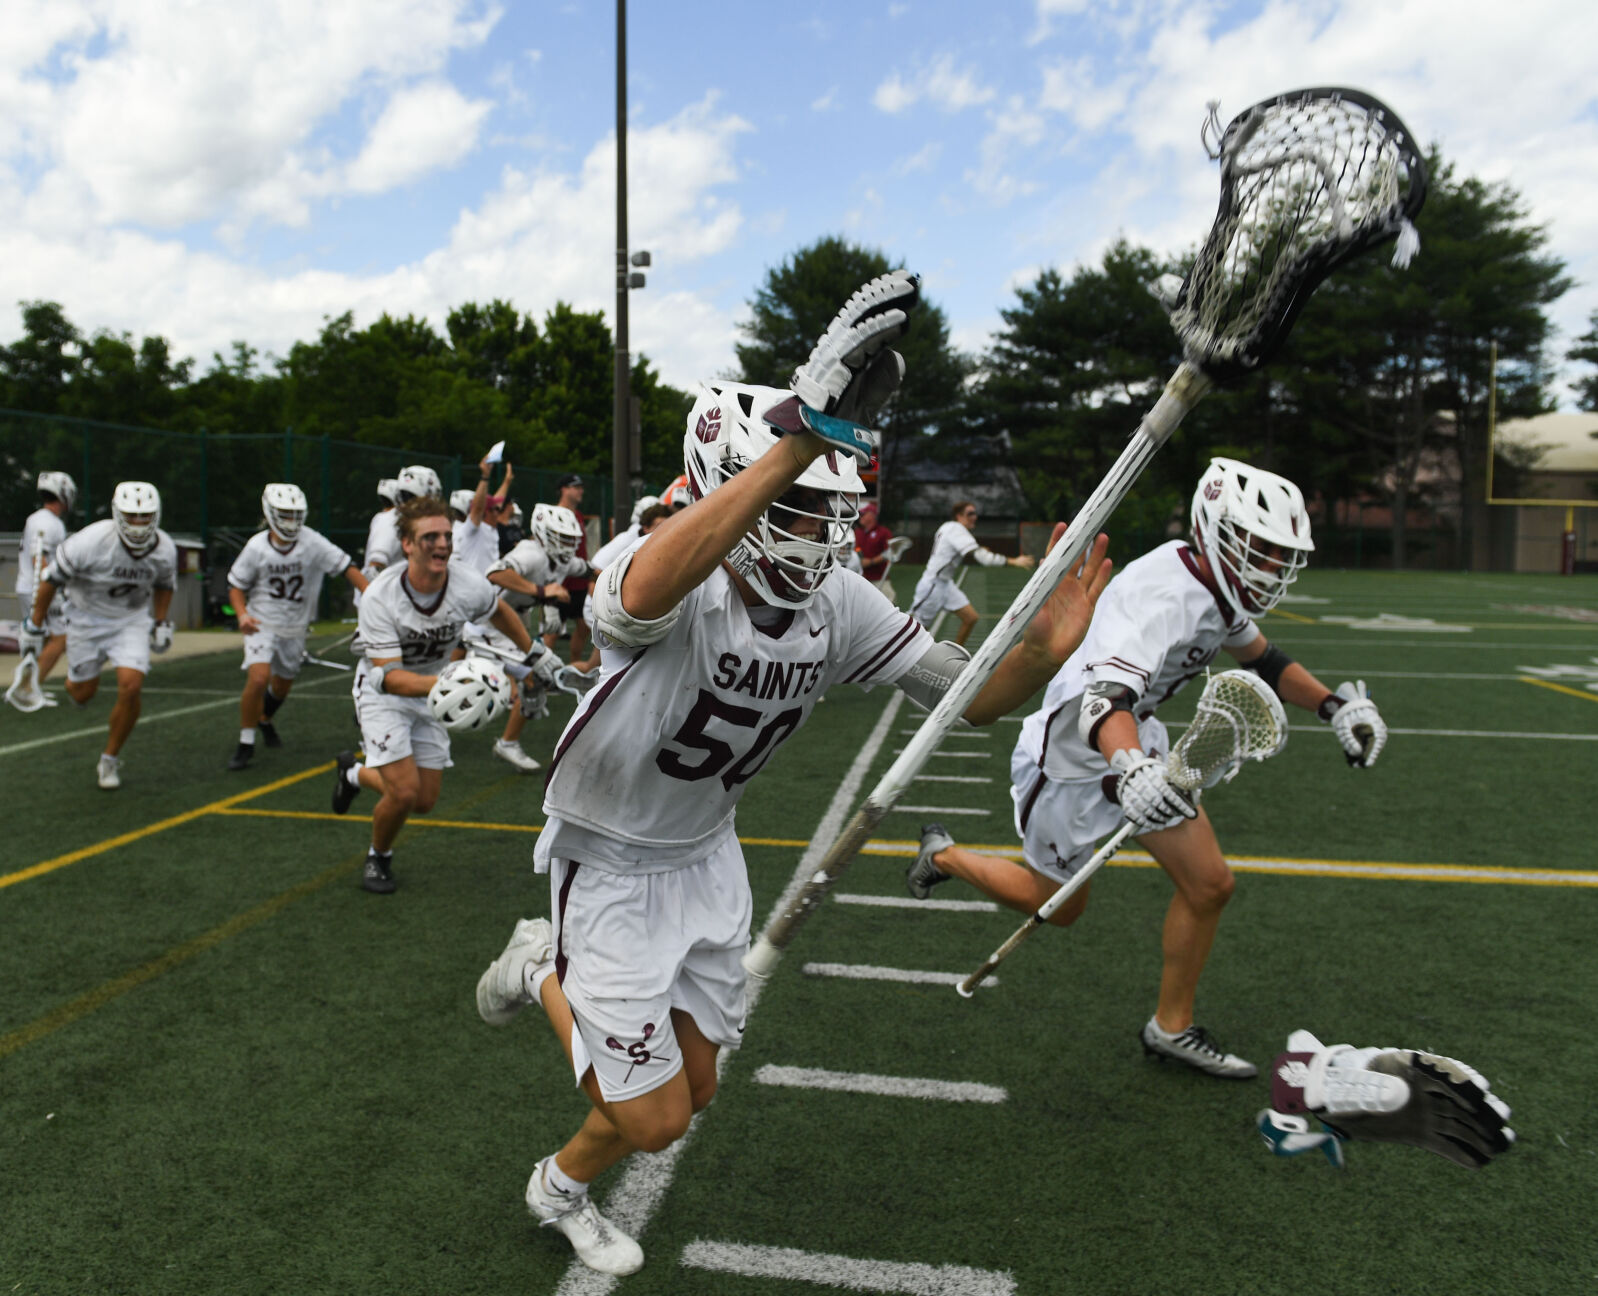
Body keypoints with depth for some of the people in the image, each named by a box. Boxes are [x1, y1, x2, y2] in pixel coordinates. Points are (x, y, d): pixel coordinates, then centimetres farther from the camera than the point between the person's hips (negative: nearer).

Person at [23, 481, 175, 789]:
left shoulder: (164, 550, -17)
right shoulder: (90, 542, -29)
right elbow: (51, 579, -13)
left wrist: (161, 622, 3)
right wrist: (35, 625, -6)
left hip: (133, 619, 1)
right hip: (88, 617, -1)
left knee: (130, 688, -15)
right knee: (83, 694, 9)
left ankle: (109, 761, 5)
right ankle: (75, 679, 51)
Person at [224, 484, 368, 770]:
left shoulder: (313, 543, -13)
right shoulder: (256, 547, -11)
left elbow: (347, 567, -13)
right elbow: (236, 585, 0)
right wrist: (242, 615, -18)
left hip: (295, 628, 2)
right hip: (262, 625, -2)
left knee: (282, 686, 18)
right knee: (258, 679, -22)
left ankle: (265, 719, 53)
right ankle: (246, 744, -5)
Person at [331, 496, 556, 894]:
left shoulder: (469, 586, -21)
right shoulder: (380, 598, -29)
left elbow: (500, 612, 4)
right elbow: (390, 677, -32)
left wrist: (535, 655, 11)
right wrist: (444, 683, -49)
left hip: (429, 694, 4)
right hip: (383, 692, -4)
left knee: (426, 800, 5)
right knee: (404, 792, -17)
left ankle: (356, 772, 35)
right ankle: (378, 857, 16)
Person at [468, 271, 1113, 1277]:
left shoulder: (836, 605, -12)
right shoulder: (681, 587, -32)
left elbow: (971, 695, -12)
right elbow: (641, 596, -59)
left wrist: (1041, 653, -35)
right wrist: (801, 434, -69)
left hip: (708, 856, 6)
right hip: (613, 864, -6)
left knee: (694, 1086, 21)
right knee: (654, 1121, 3)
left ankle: (549, 975, 47)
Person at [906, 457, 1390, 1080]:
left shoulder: (1216, 586, -3)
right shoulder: (1167, 597, -34)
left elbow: (1262, 659, 15)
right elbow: (1105, 699, -48)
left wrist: (1335, 704, 1)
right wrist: (1132, 770, -67)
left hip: (1135, 744, 9)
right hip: (1070, 756, -9)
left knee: (1209, 885, 5)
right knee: (1058, 906, 11)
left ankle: (1171, 1027, 25)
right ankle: (943, 854, 35)